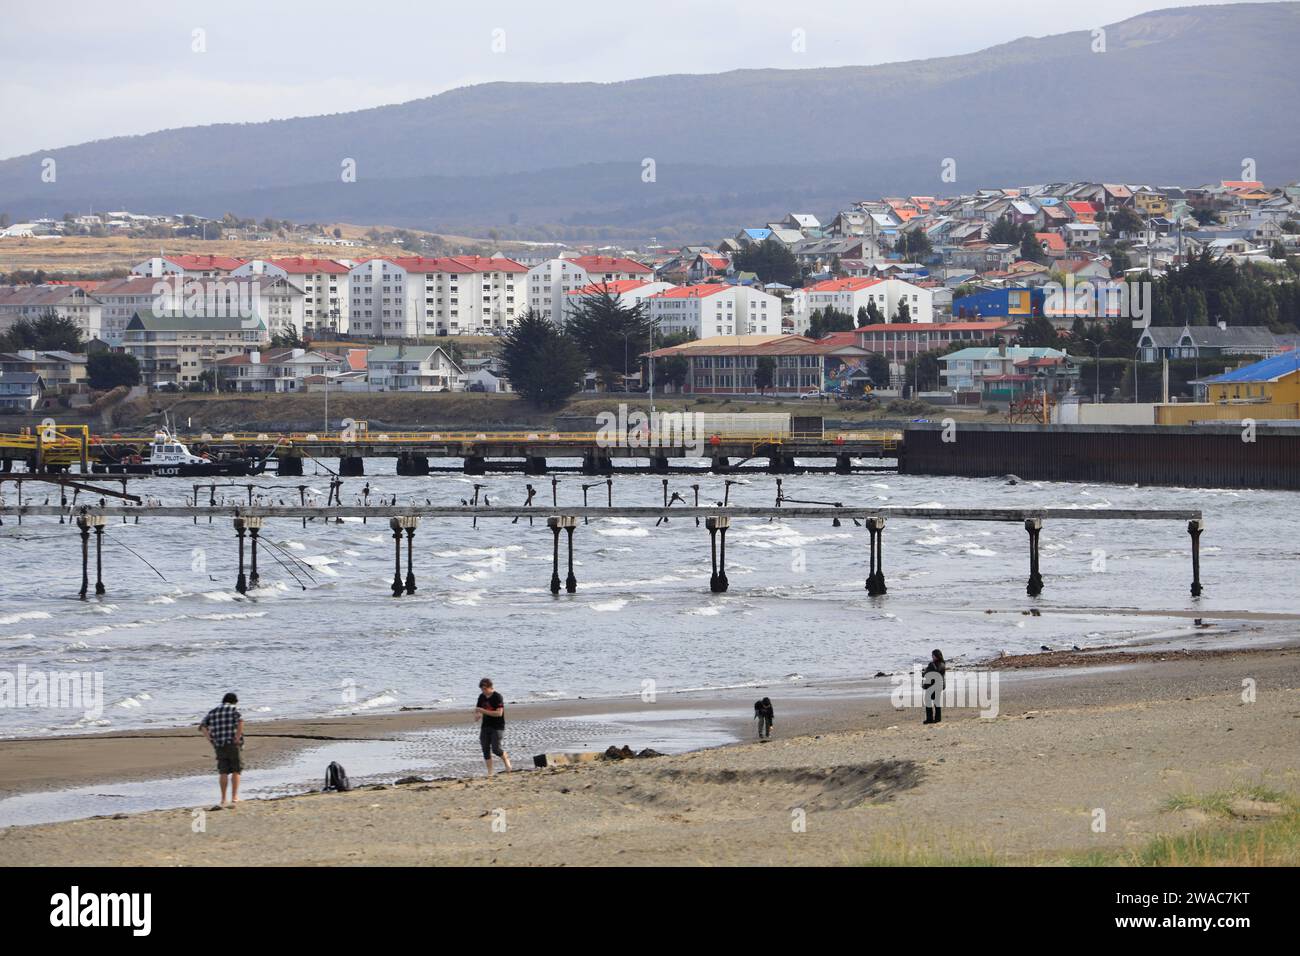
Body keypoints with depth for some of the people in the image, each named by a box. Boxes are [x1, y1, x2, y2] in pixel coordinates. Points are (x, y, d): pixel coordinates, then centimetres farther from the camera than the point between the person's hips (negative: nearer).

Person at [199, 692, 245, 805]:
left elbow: (203, 726, 4)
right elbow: (240, 721, -21)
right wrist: (238, 738, -14)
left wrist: (210, 740, 2)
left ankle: (223, 799, 7)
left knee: (223, 772, 10)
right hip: (234, 744, -4)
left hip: (220, 745, 4)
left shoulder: (213, 712, 13)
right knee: (236, 771, 6)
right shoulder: (233, 710, -2)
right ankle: (234, 796, -3)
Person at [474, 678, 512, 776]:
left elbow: (499, 713, -21)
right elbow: (477, 710, 19)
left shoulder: (497, 697, -12)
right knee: (485, 749, 0)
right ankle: (490, 772, 5)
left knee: (496, 749, -13)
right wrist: (476, 715, -6)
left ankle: (506, 761, 16)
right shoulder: (482, 697, 8)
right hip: (485, 726, 6)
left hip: (497, 727, -6)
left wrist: (483, 711, -24)